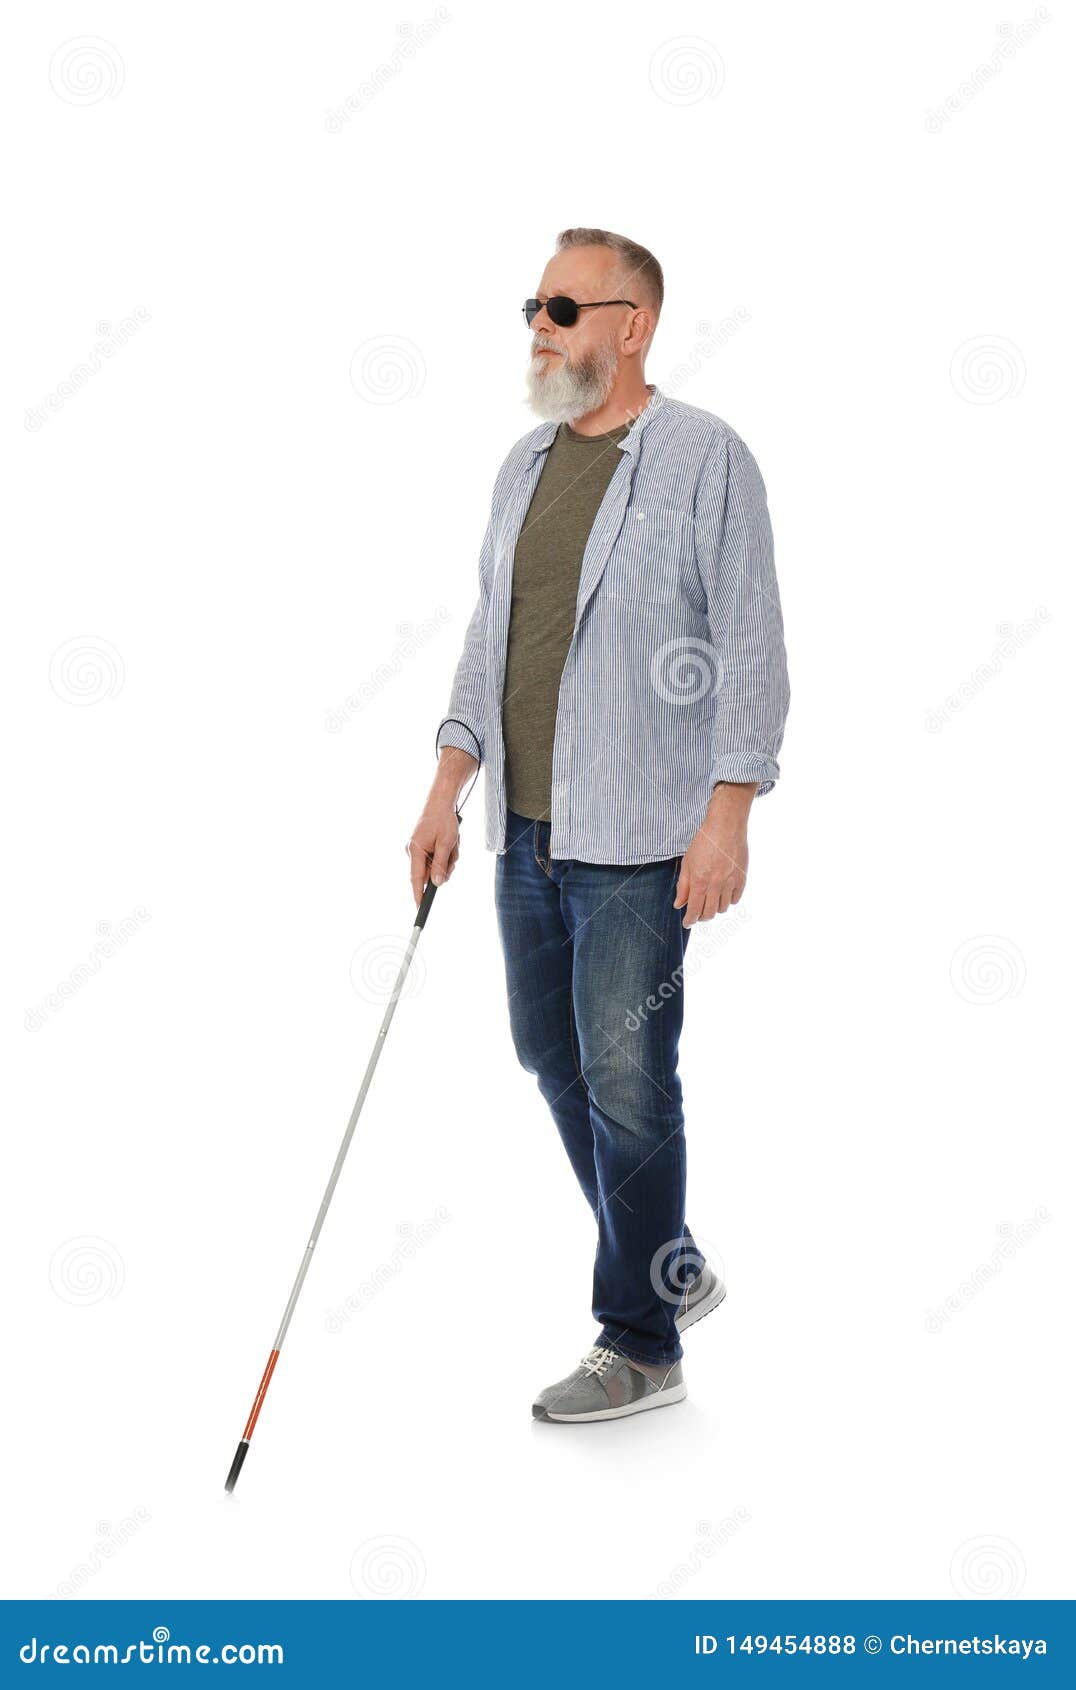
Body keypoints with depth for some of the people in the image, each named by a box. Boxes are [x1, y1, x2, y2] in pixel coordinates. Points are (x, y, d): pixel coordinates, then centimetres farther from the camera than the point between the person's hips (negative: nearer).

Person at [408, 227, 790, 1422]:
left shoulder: (706, 458, -7)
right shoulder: (525, 464, 13)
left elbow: (750, 649, -10)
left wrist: (727, 816, -16)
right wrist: (448, 787, 13)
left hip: (636, 840, -7)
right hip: (526, 829, 8)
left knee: (624, 1084, -2)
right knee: (552, 1059, 14)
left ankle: (640, 1344, 15)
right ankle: (669, 1271, 34)